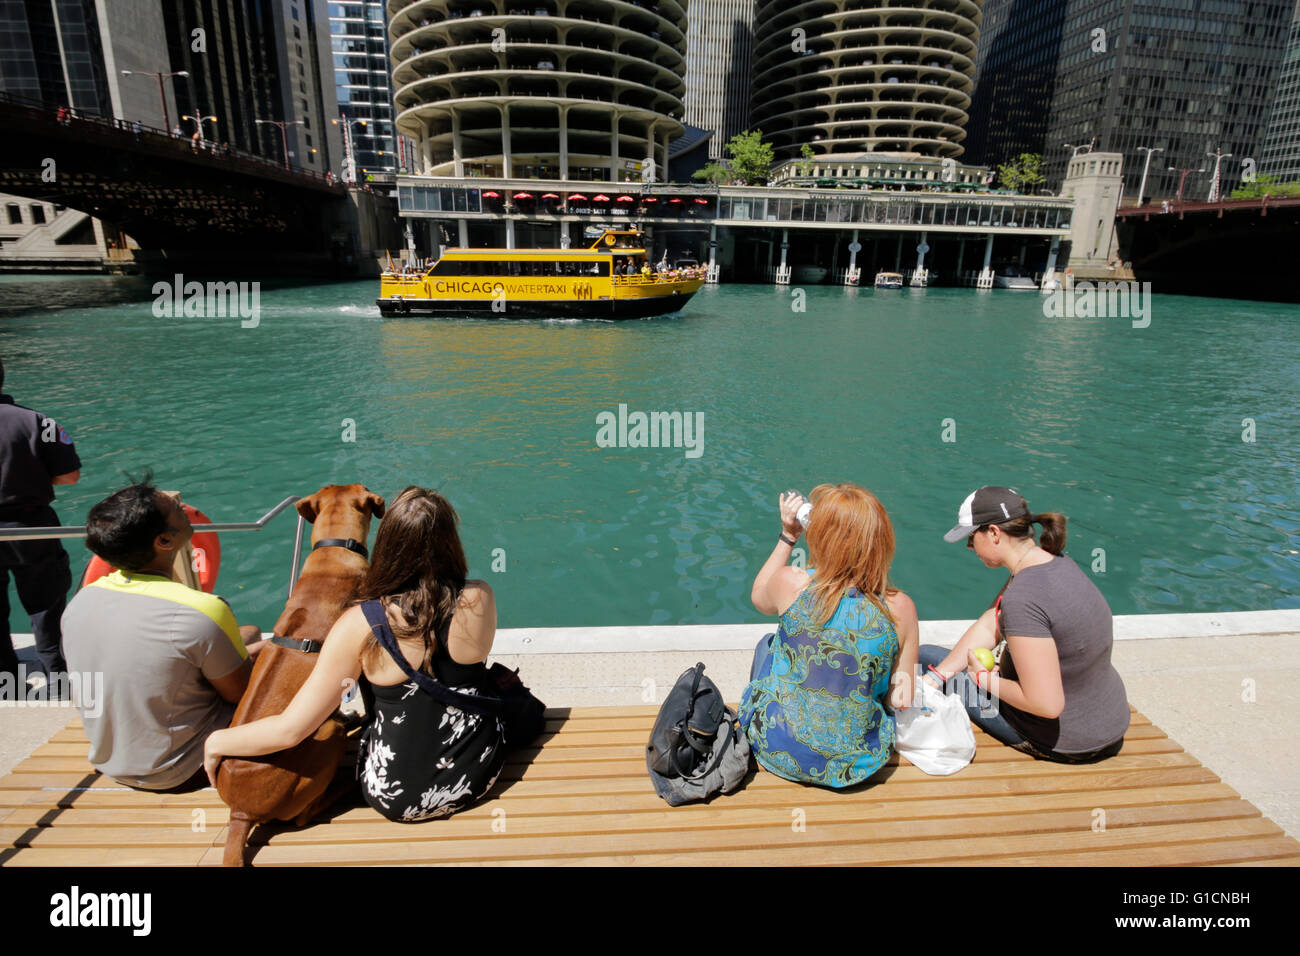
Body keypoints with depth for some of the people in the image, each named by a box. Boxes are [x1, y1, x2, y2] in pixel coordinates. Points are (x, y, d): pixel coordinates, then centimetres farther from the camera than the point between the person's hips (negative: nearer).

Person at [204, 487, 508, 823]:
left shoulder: (359, 625, -24)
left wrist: (215, 742, -2)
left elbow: (288, 731, -20)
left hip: (397, 799, -1)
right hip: (480, 774, 1)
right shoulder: (479, 599, -19)